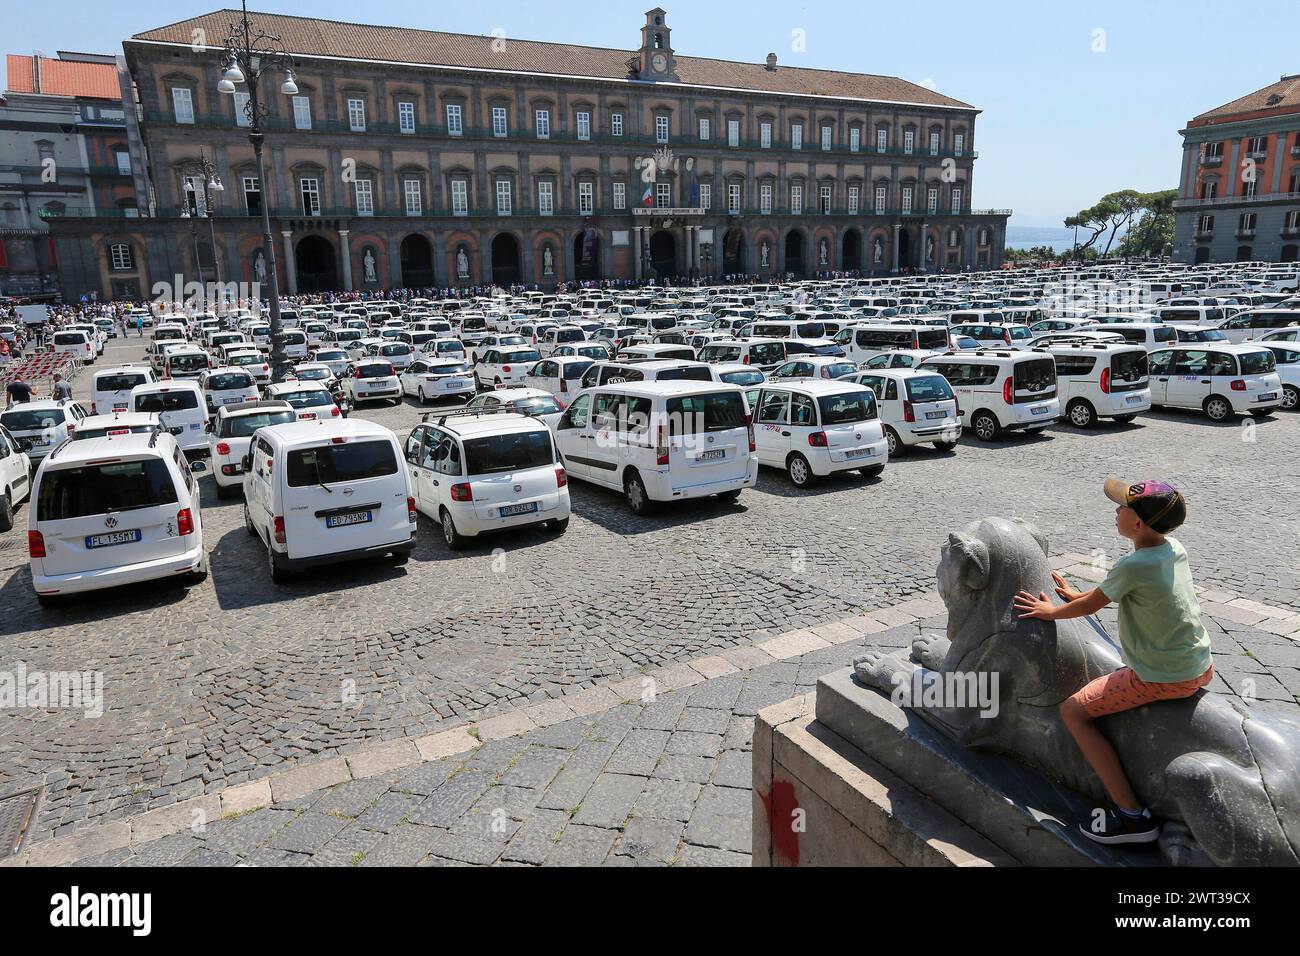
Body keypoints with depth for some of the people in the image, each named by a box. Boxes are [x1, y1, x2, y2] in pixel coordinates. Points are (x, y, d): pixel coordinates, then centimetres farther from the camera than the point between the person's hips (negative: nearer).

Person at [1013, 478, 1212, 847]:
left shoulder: (1131, 567, -23)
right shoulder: (1176, 549, 1)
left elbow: (1090, 606, -7)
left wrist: (1052, 611, 11)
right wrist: (1080, 595, 22)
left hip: (1162, 678, -9)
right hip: (1203, 666, 9)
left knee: (1073, 711, -2)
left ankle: (1132, 816, -5)